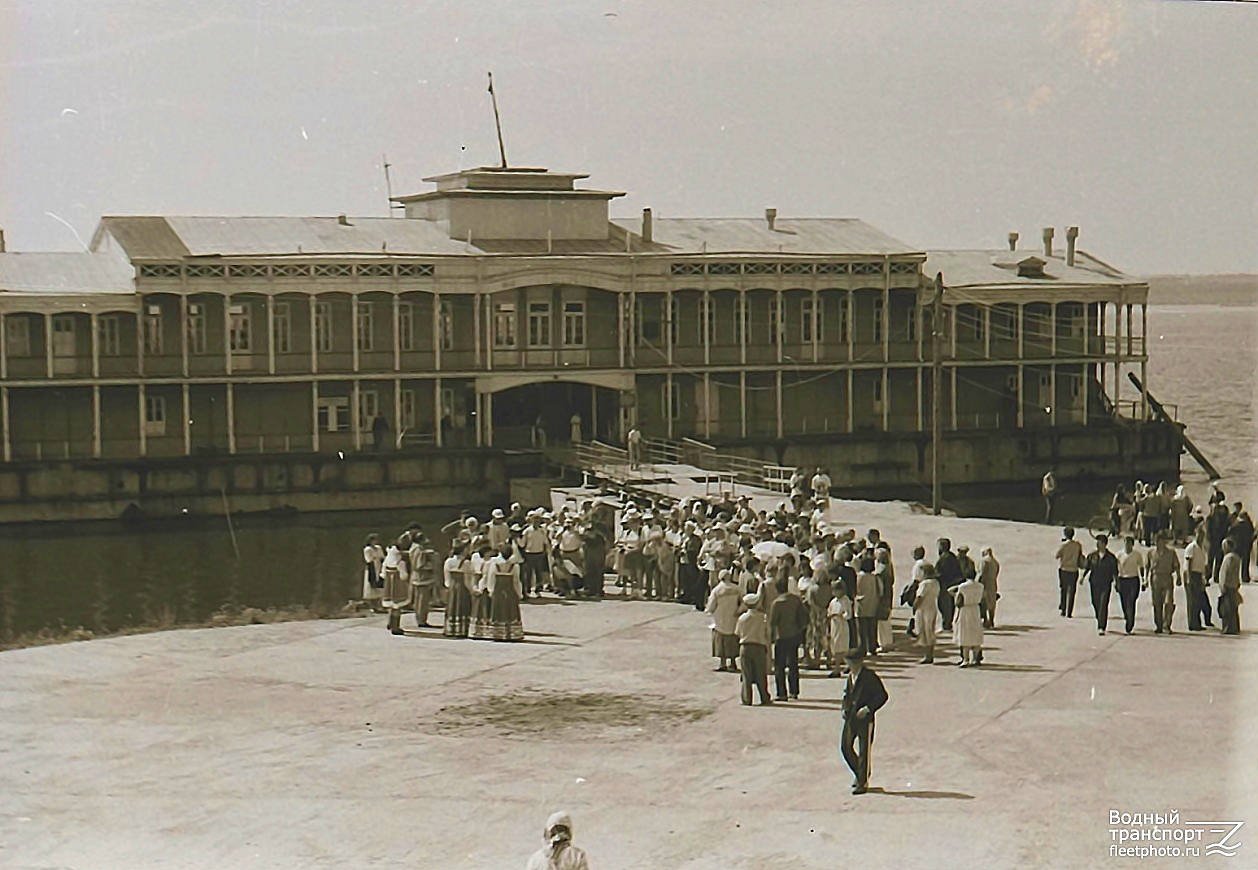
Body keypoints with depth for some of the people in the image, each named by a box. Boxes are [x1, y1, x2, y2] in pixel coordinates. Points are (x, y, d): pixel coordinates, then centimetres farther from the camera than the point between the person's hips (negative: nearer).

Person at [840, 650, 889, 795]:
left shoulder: (869, 677, -13)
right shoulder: (850, 676, 9)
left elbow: (882, 696, -13)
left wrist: (867, 709, -19)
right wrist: (845, 708, 9)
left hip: (865, 718, -7)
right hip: (850, 717, 7)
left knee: (864, 751, 0)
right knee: (846, 746, 5)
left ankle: (863, 783, 7)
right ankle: (859, 774, 26)